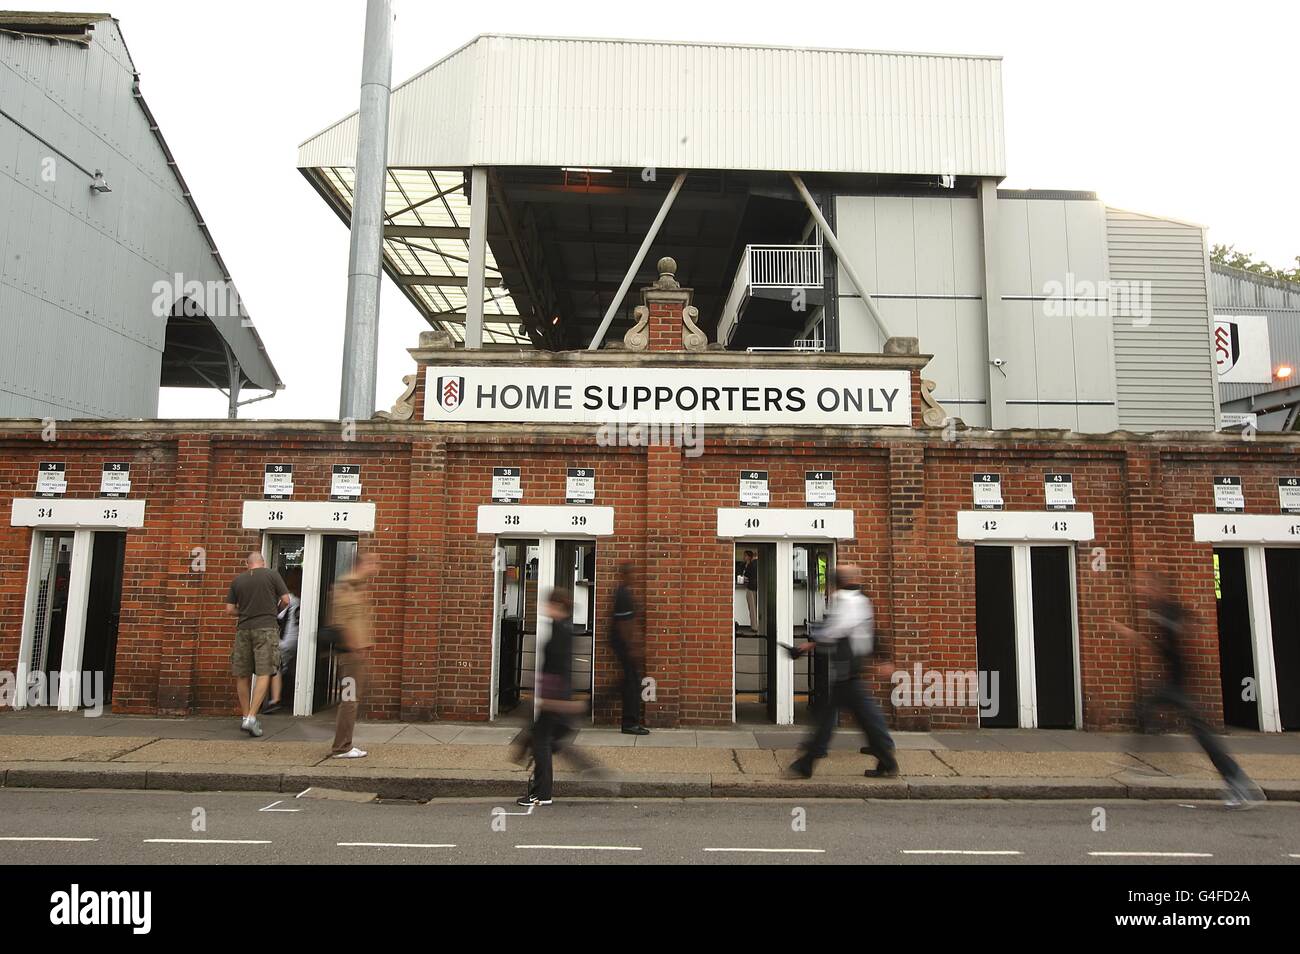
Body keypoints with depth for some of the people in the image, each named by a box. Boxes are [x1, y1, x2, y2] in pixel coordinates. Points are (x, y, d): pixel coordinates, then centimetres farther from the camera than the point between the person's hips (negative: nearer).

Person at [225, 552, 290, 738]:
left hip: (243, 629, 3)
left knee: (242, 675, 12)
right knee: (264, 674, -5)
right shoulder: (272, 574, 2)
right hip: (266, 628, -3)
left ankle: (245, 716, 19)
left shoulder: (237, 580, 9)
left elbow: (229, 609, 9)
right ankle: (251, 717, -15)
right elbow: (286, 600, -1)